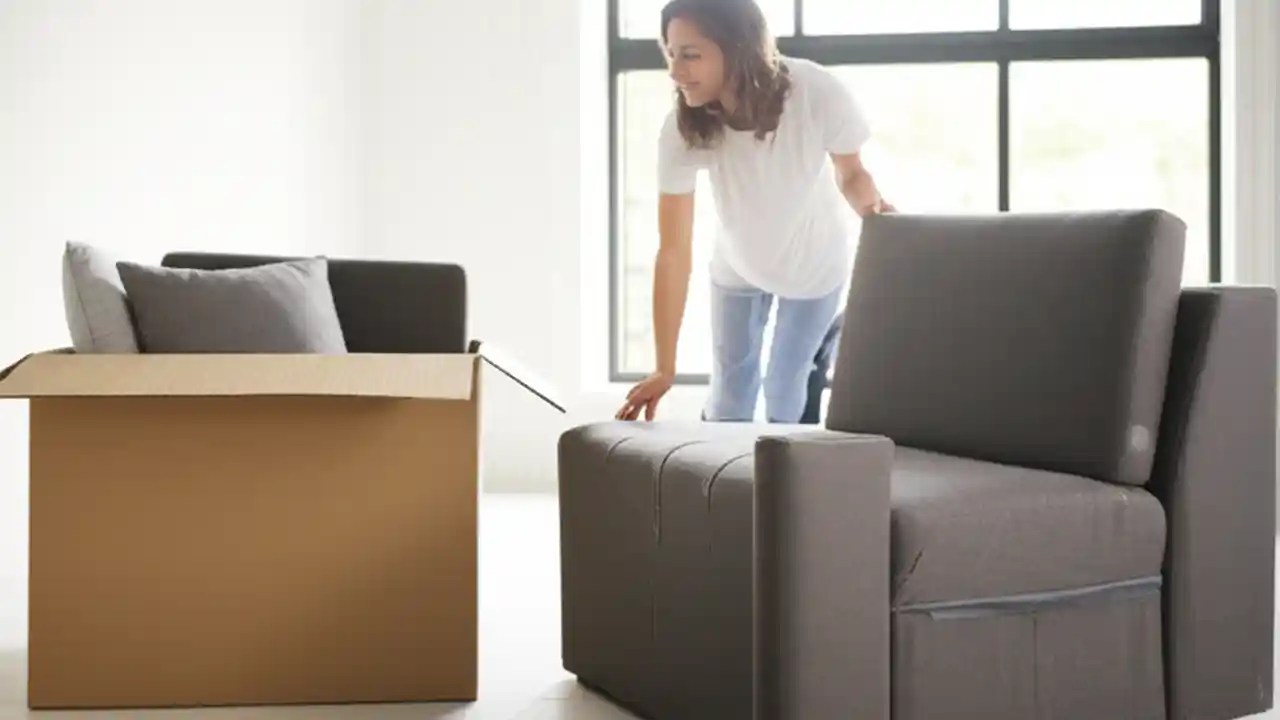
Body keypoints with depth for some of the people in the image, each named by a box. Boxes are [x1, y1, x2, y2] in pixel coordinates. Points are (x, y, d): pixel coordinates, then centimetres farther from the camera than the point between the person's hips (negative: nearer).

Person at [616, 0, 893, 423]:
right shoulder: (682, 131, -34)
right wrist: (665, 369, -33)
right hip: (738, 266, 1)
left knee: (787, 385, 9)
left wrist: (872, 206, -41)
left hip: (814, 264, -1)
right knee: (731, 389, 13)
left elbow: (851, 173, -17)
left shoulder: (817, 94, -38)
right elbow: (673, 252, -32)